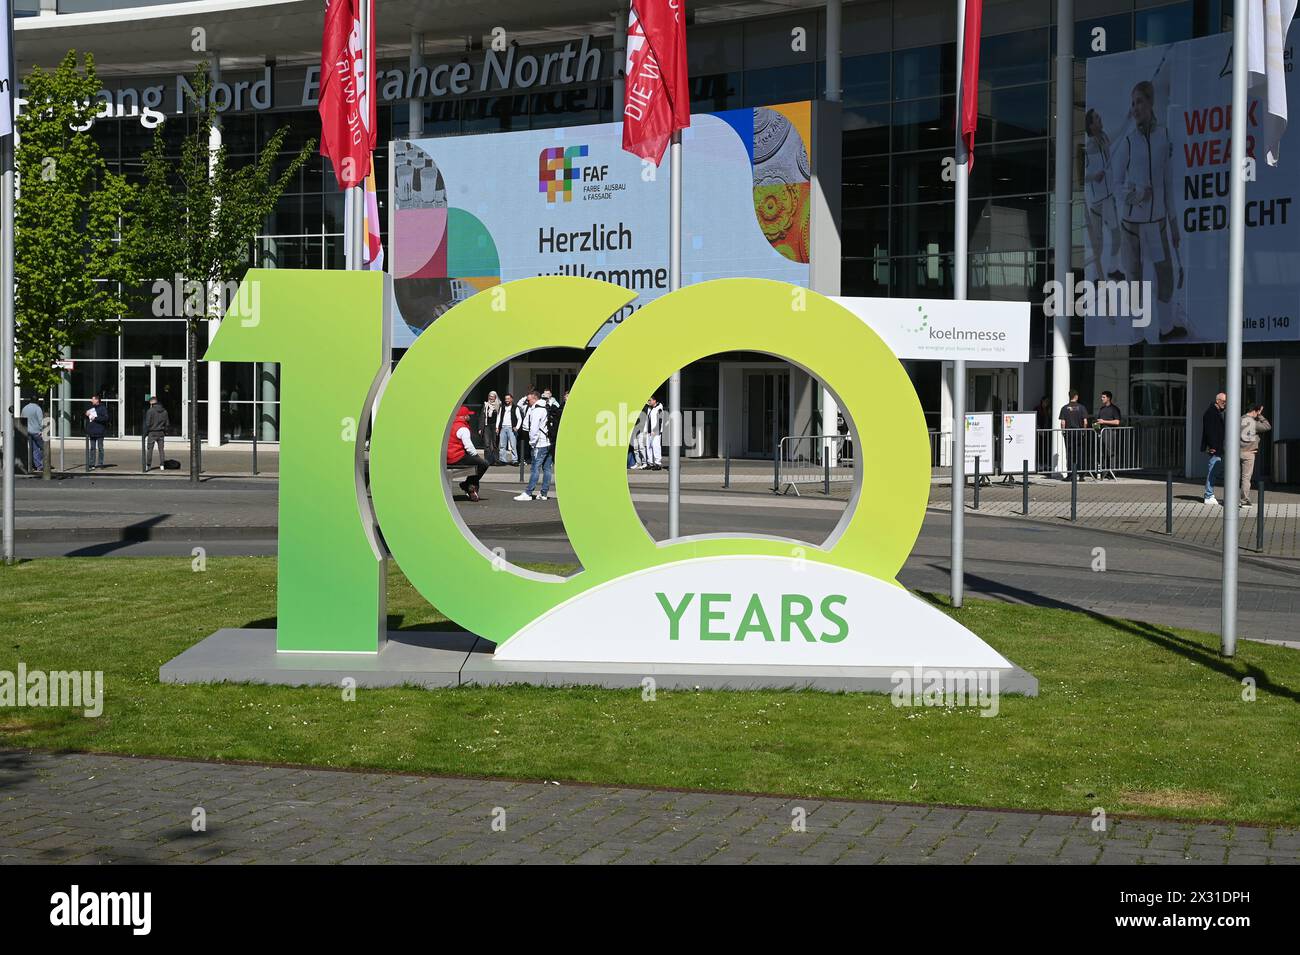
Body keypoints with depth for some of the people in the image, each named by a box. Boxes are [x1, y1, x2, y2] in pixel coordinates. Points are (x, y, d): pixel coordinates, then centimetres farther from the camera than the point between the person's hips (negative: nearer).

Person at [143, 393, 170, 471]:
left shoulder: (150, 411, -12)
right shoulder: (164, 411, 5)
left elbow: (147, 424, -13)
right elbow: (167, 423, 8)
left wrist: (145, 433, -4)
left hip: (152, 433, -4)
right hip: (161, 433, 4)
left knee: (150, 450, 1)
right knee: (161, 449, 9)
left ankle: (148, 466, 1)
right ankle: (162, 465, 7)